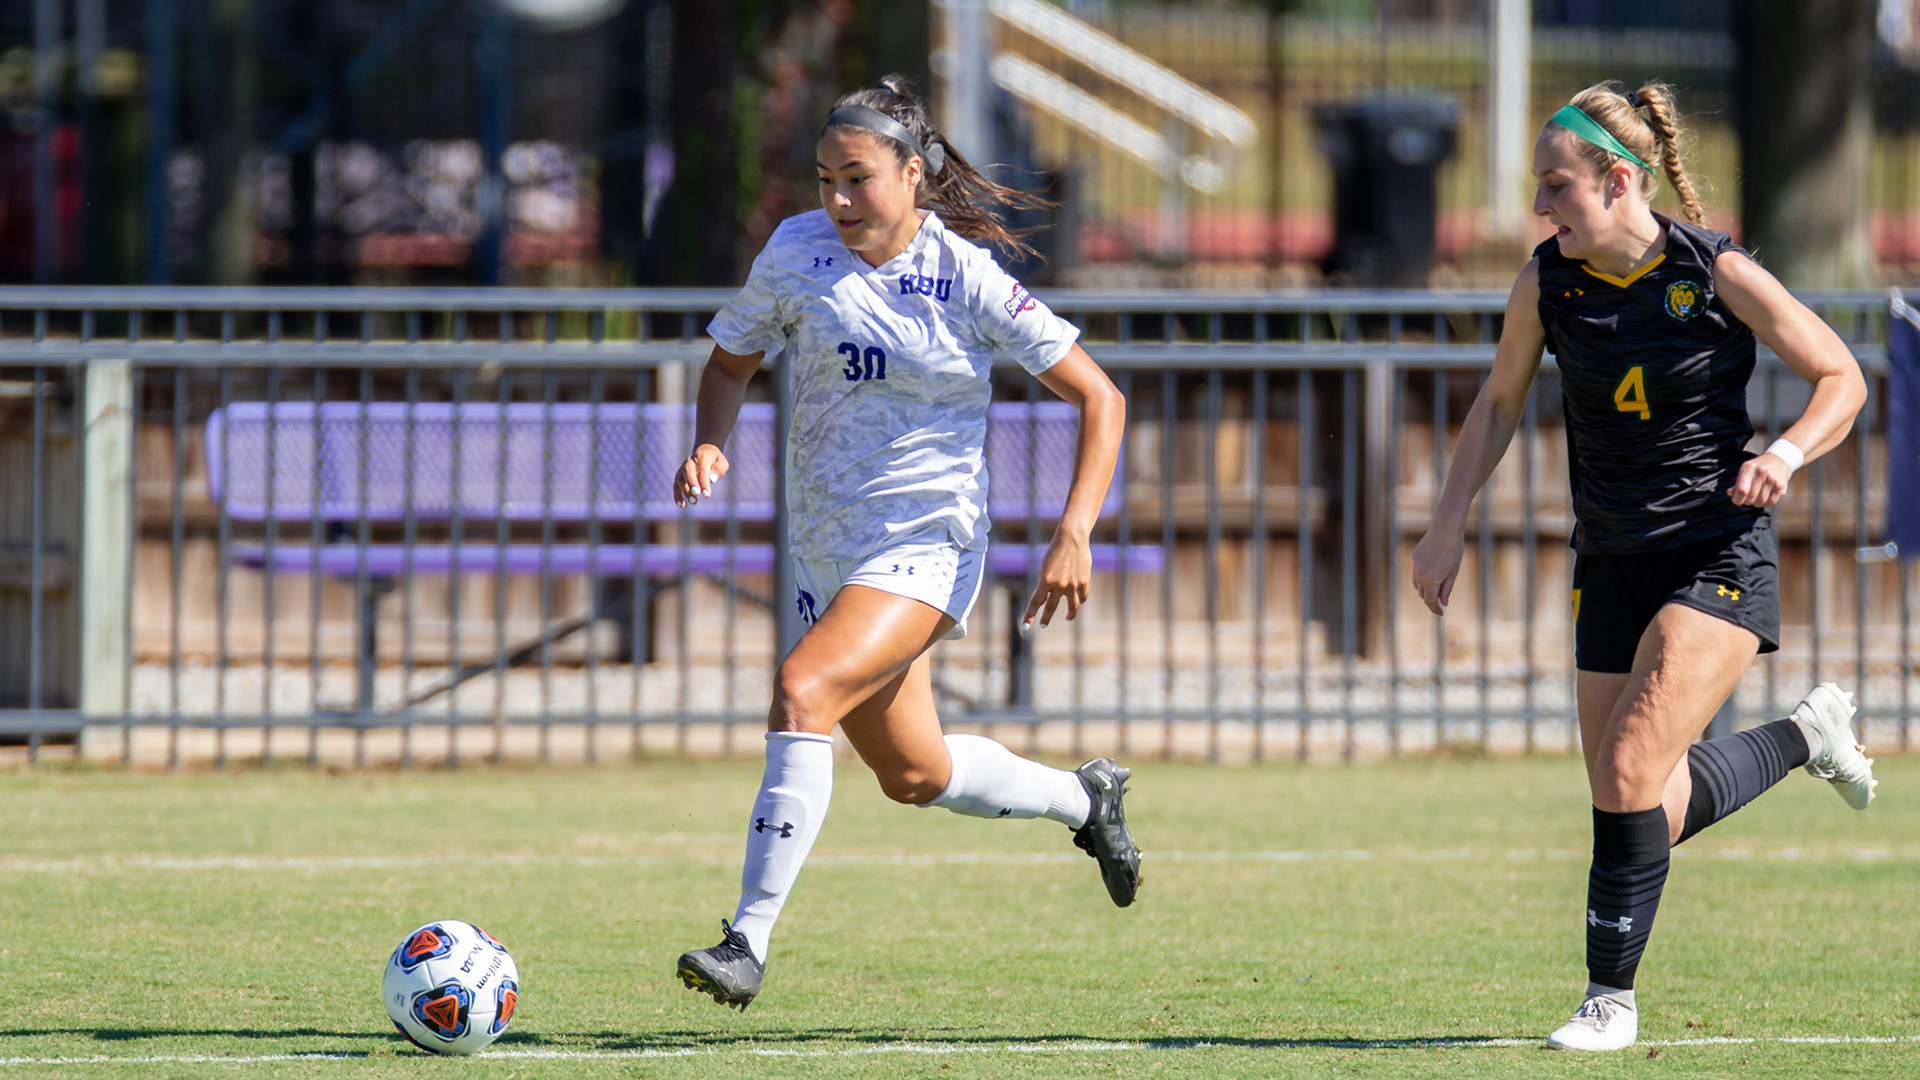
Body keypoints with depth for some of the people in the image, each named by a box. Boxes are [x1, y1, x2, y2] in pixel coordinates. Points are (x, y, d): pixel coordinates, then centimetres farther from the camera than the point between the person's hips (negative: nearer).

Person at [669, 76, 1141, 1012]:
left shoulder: (967, 279, -12)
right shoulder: (796, 251, -3)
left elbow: (1099, 398, -6)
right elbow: (730, 361, 13)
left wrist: (1075, 533, -16)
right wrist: (710, 444, -8)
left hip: (927, 546, -6)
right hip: (828, 548, 6)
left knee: (802, 693, -28)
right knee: (914, 776, 17)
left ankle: (748, 941, -27)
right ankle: (1085, 799, 46)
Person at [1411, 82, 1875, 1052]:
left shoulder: (1715, 272, -14)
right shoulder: (1547, 282, -4)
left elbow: (1841, 378, -5)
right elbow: (1499, 403, 12)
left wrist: (1785, 454, -23)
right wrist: (1449, 523, 3)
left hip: (1719, 554, -5)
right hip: (1612, 564, 5)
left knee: (1630, 775, -18)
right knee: (1645, 812, 5)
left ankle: (1611, 999, -5)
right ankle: (1806, 734, 30)